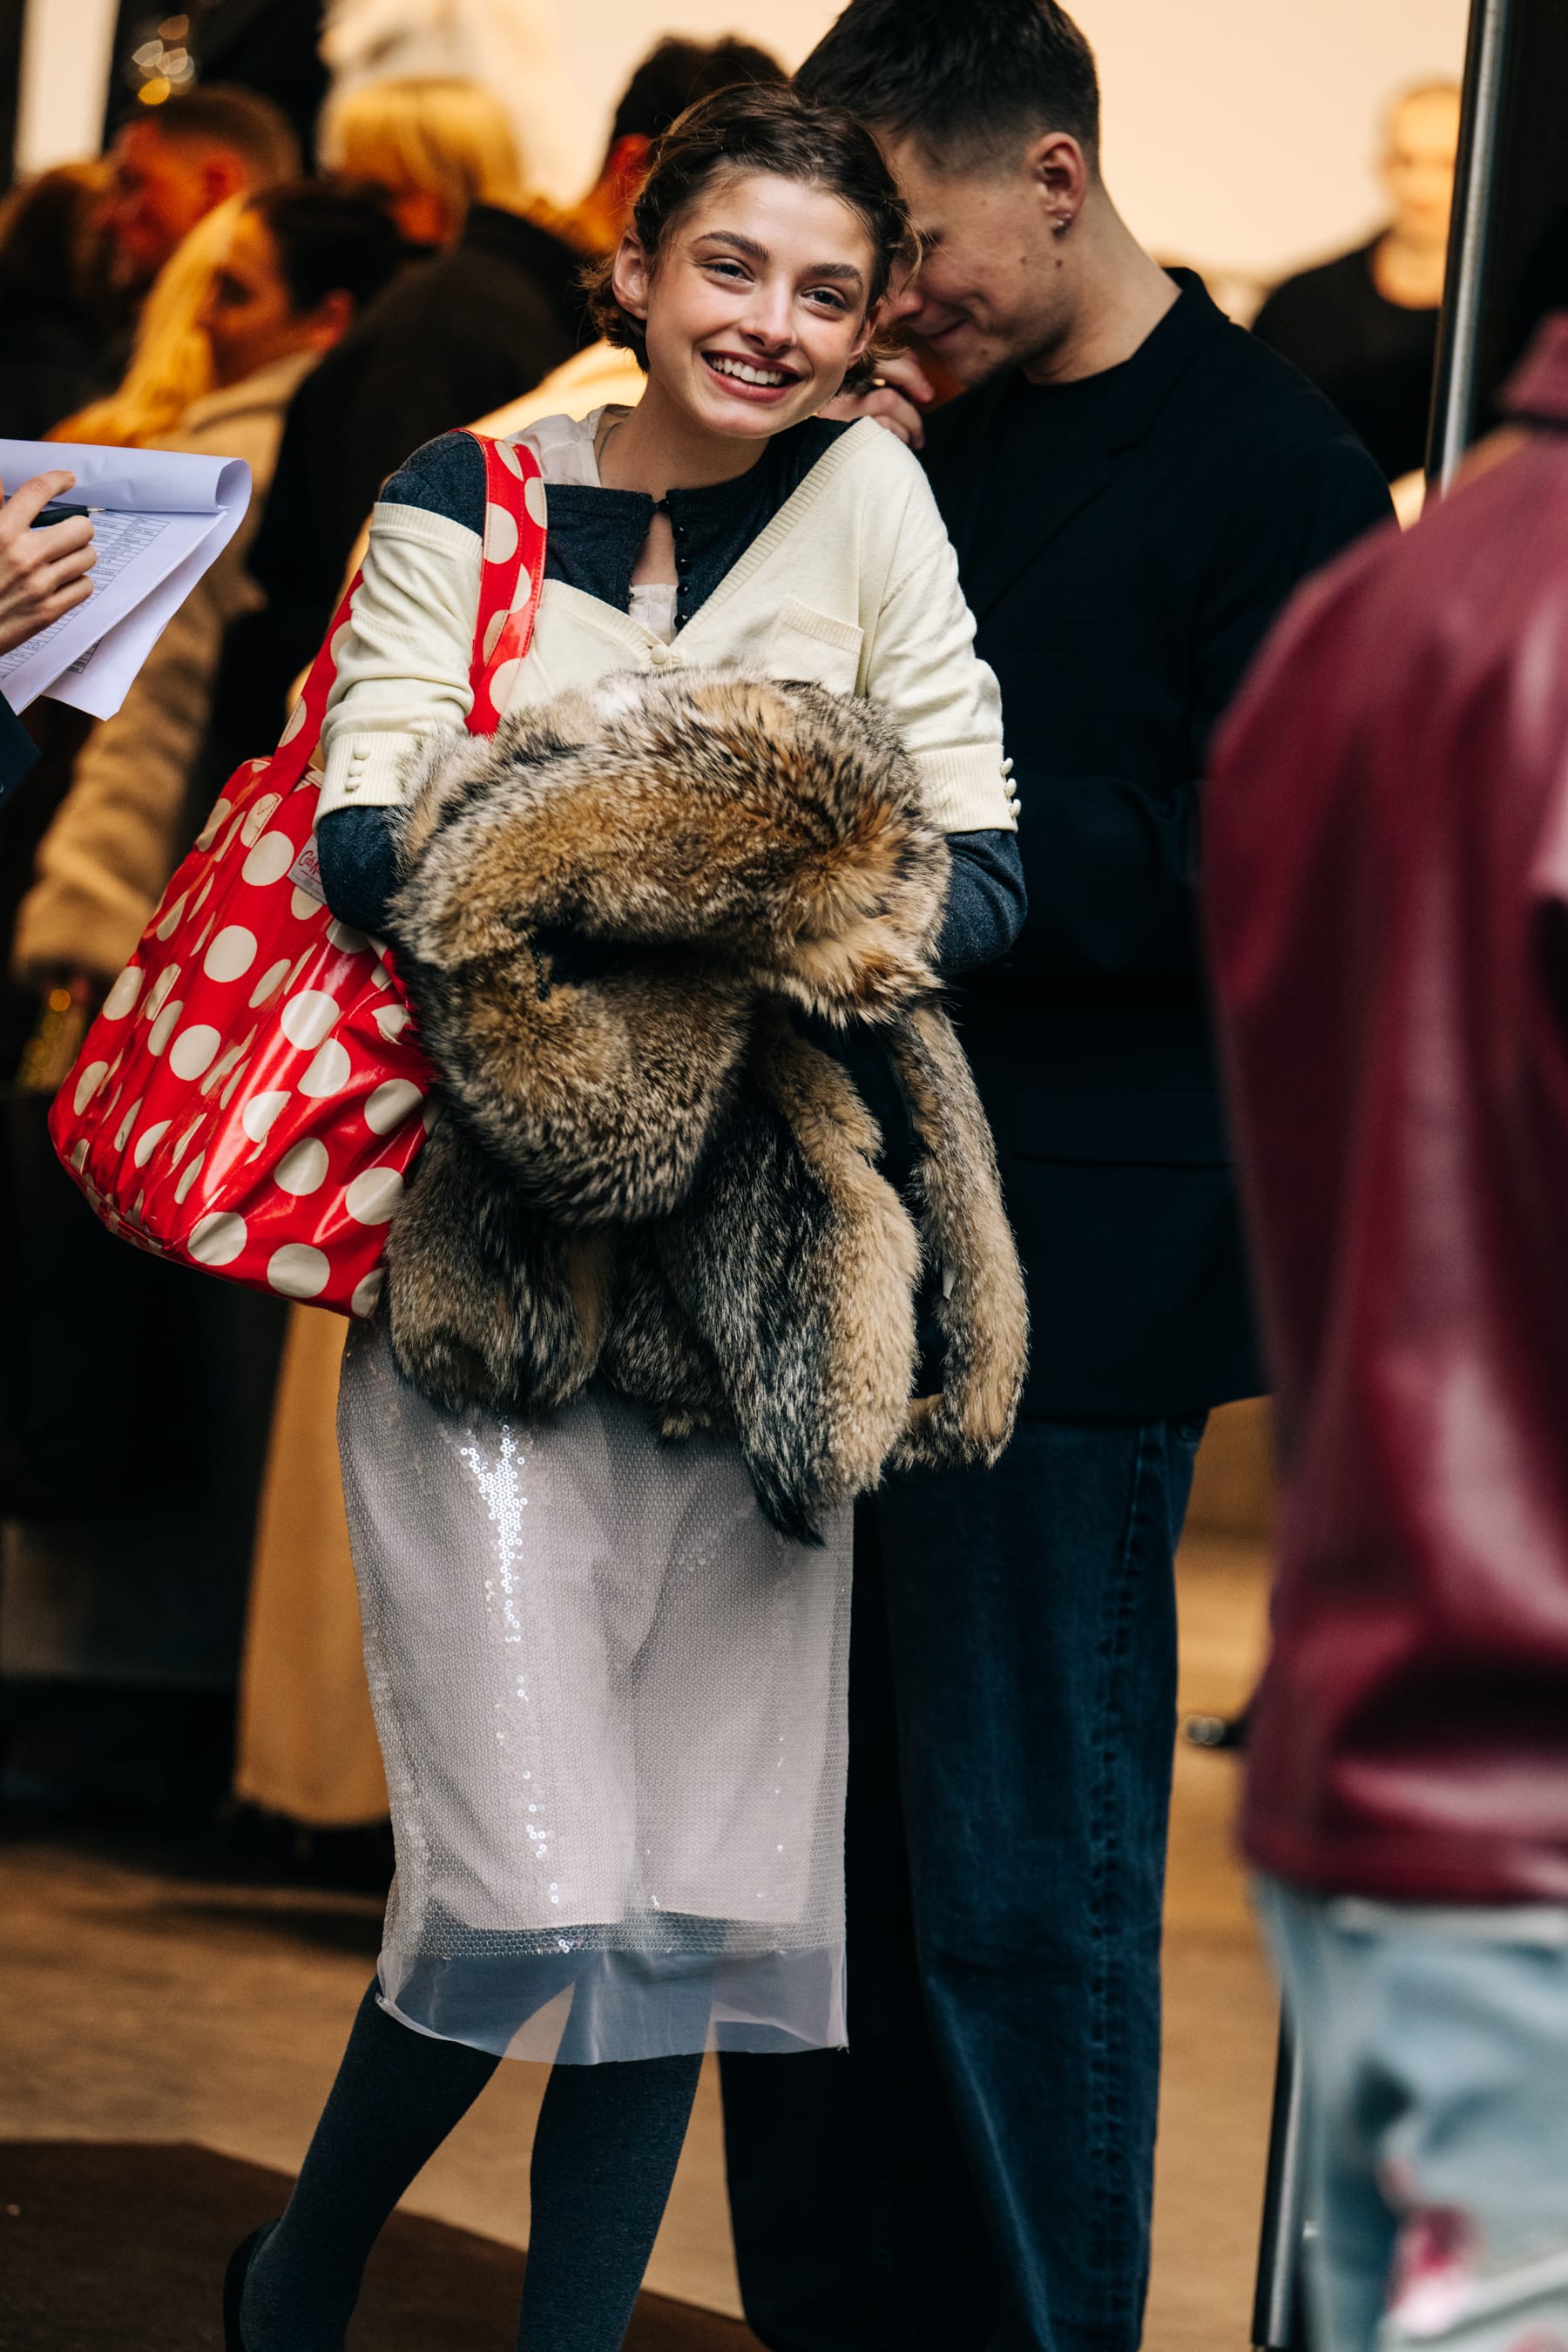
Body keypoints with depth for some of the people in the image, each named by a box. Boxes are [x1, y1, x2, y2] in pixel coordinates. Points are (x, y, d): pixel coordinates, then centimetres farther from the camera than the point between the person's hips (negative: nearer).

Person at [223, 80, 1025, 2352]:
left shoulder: (867, 495, 4)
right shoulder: (467, 498, 1)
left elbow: (986, 868, -1)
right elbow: (360, 831, -9)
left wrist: (784, 925, -20)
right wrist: (583, 886, -26)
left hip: (752, 1273, 2)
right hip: (490, 1243, -2)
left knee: (708, 1878, 2)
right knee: (533, 1873, -9)